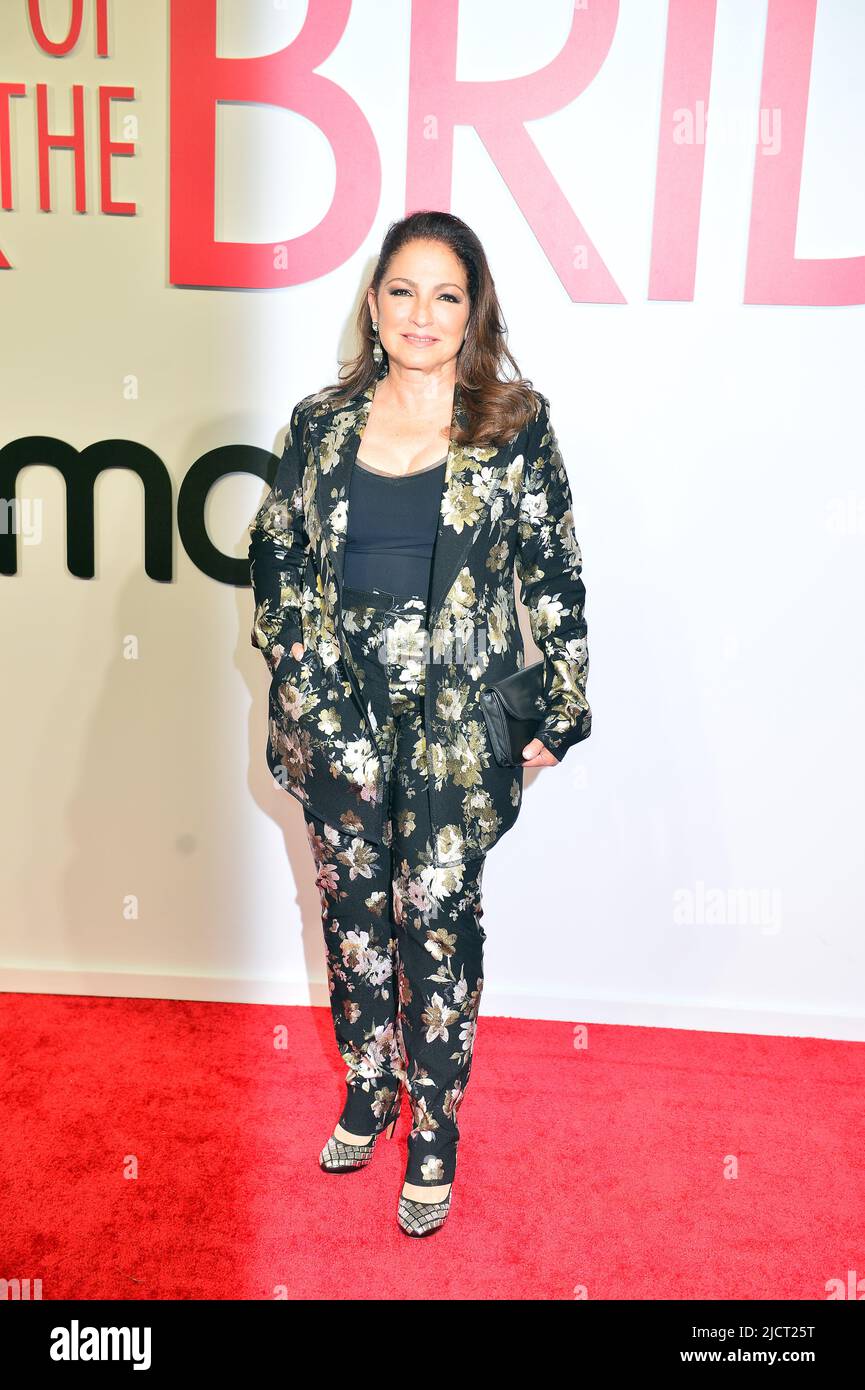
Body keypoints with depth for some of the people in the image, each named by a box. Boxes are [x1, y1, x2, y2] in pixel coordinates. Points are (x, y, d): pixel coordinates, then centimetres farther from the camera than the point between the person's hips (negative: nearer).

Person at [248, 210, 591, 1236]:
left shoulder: (515, 425, -2)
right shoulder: (322, 422, 5)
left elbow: (556, 574, -1)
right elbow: (275, 553, 14)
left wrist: (557, 712, -3)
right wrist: (294, 670, 8)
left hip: (456, 717, -3)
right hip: (337, 709, 3)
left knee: (437, 919, 3)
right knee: (352, 905, 14)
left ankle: (434, 1132, 24)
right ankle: (368, 1090, 38)